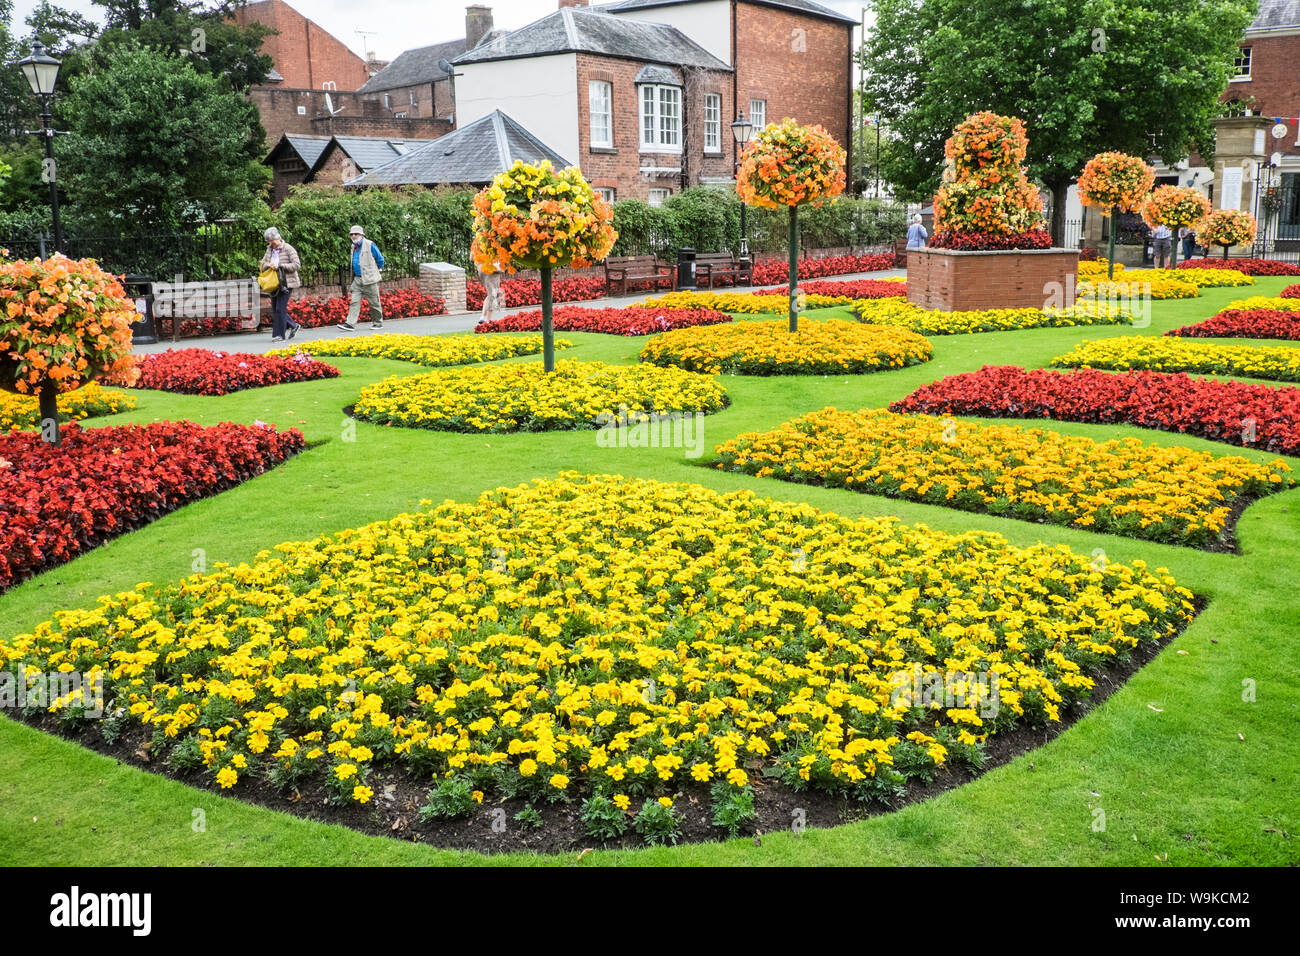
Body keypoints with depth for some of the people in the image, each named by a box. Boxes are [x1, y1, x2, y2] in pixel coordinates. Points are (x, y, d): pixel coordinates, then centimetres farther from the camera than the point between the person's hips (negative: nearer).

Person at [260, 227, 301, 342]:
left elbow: (297, 265, -14)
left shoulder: (288, 249, -9)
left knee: (280, 308, -11)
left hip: (286, 283, -8)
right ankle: (293, 326, 25)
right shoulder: (270, 249, 12)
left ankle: (279, 335, -5)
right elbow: (262, 264, 16)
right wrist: (268, 265, -8)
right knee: (275, 309, 9)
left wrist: (280, 266, -19)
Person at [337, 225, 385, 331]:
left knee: (374, 302, 3)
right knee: (354, 301, -3)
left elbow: (380, 260, 0)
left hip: (369, 279, -6)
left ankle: (378, 322, 17)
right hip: (357, 279, 6)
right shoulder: (353, 246, 13)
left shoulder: (370, 245, -7)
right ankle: (350, 323, -8)